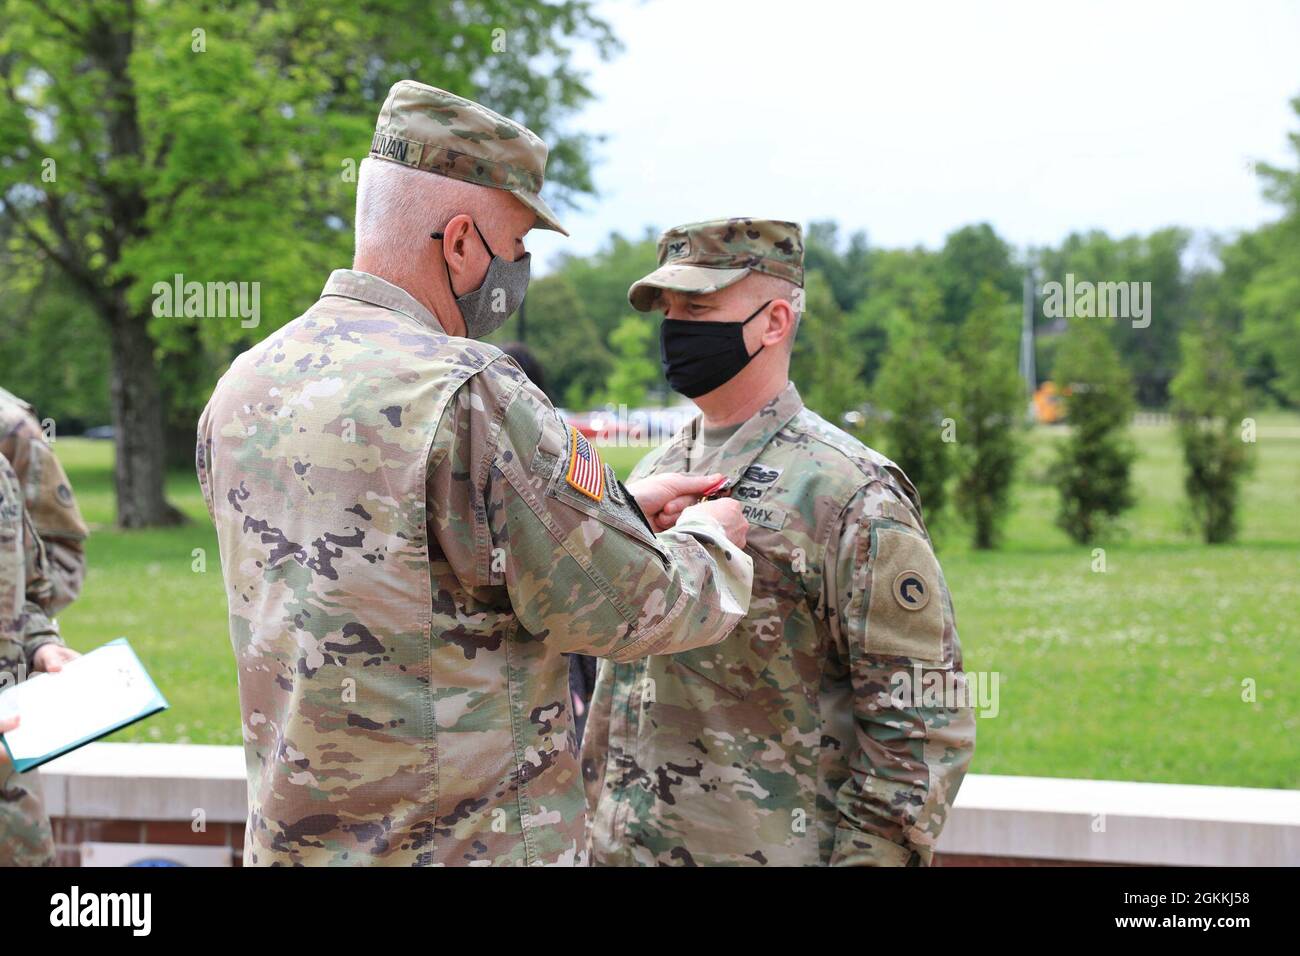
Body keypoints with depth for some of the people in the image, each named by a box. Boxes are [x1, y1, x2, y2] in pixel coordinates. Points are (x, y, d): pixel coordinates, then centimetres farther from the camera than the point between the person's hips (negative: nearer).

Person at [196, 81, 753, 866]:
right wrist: (712, 538, 6)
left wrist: (616, 506, 18)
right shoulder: (469, 395, -20)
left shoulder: (242, 391, 6)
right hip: (472, 841, -7)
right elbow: (624, 608, -15)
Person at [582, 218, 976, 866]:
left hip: (777, 850, -6)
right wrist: (590, 823, 14)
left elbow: (924, 726, -13)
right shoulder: (652, 477, 11)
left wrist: (864, 854, -17)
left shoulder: (854, 495, -11)